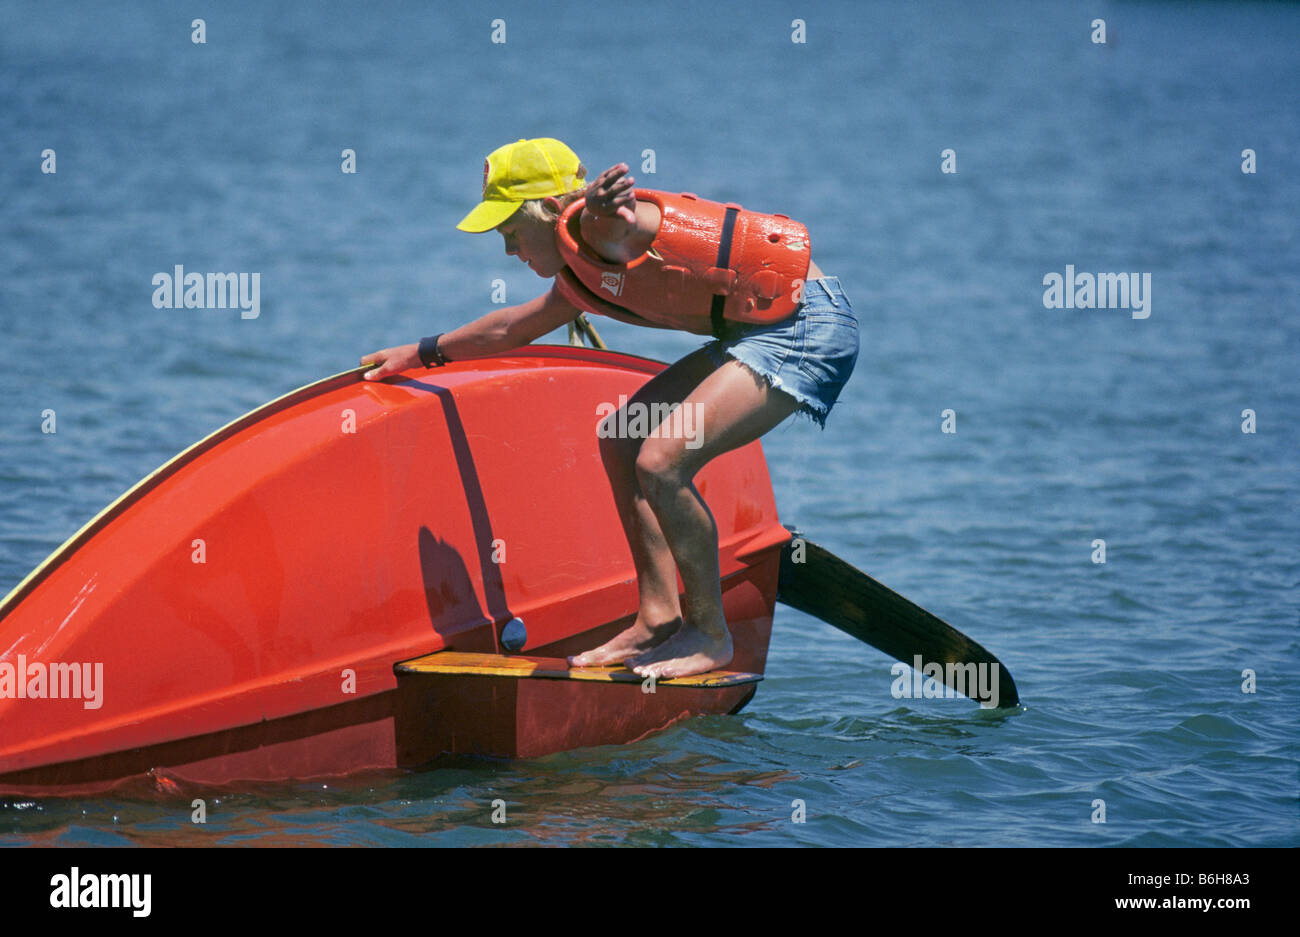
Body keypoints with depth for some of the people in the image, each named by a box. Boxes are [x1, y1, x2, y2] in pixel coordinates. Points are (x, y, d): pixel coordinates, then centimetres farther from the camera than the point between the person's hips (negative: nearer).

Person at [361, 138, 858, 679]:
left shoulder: (591, 230, -16)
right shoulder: (582, 277, 14)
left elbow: (617, 225, -43)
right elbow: (512, 328, 33)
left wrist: (601, 212, -67)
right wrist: (424, 353, 43)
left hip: (809, 324, -11)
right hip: (760, 330, 11)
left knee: (661, 462, -19)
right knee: (620, 441, 14)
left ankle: (711, 635, -3)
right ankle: (659, 617, 16)